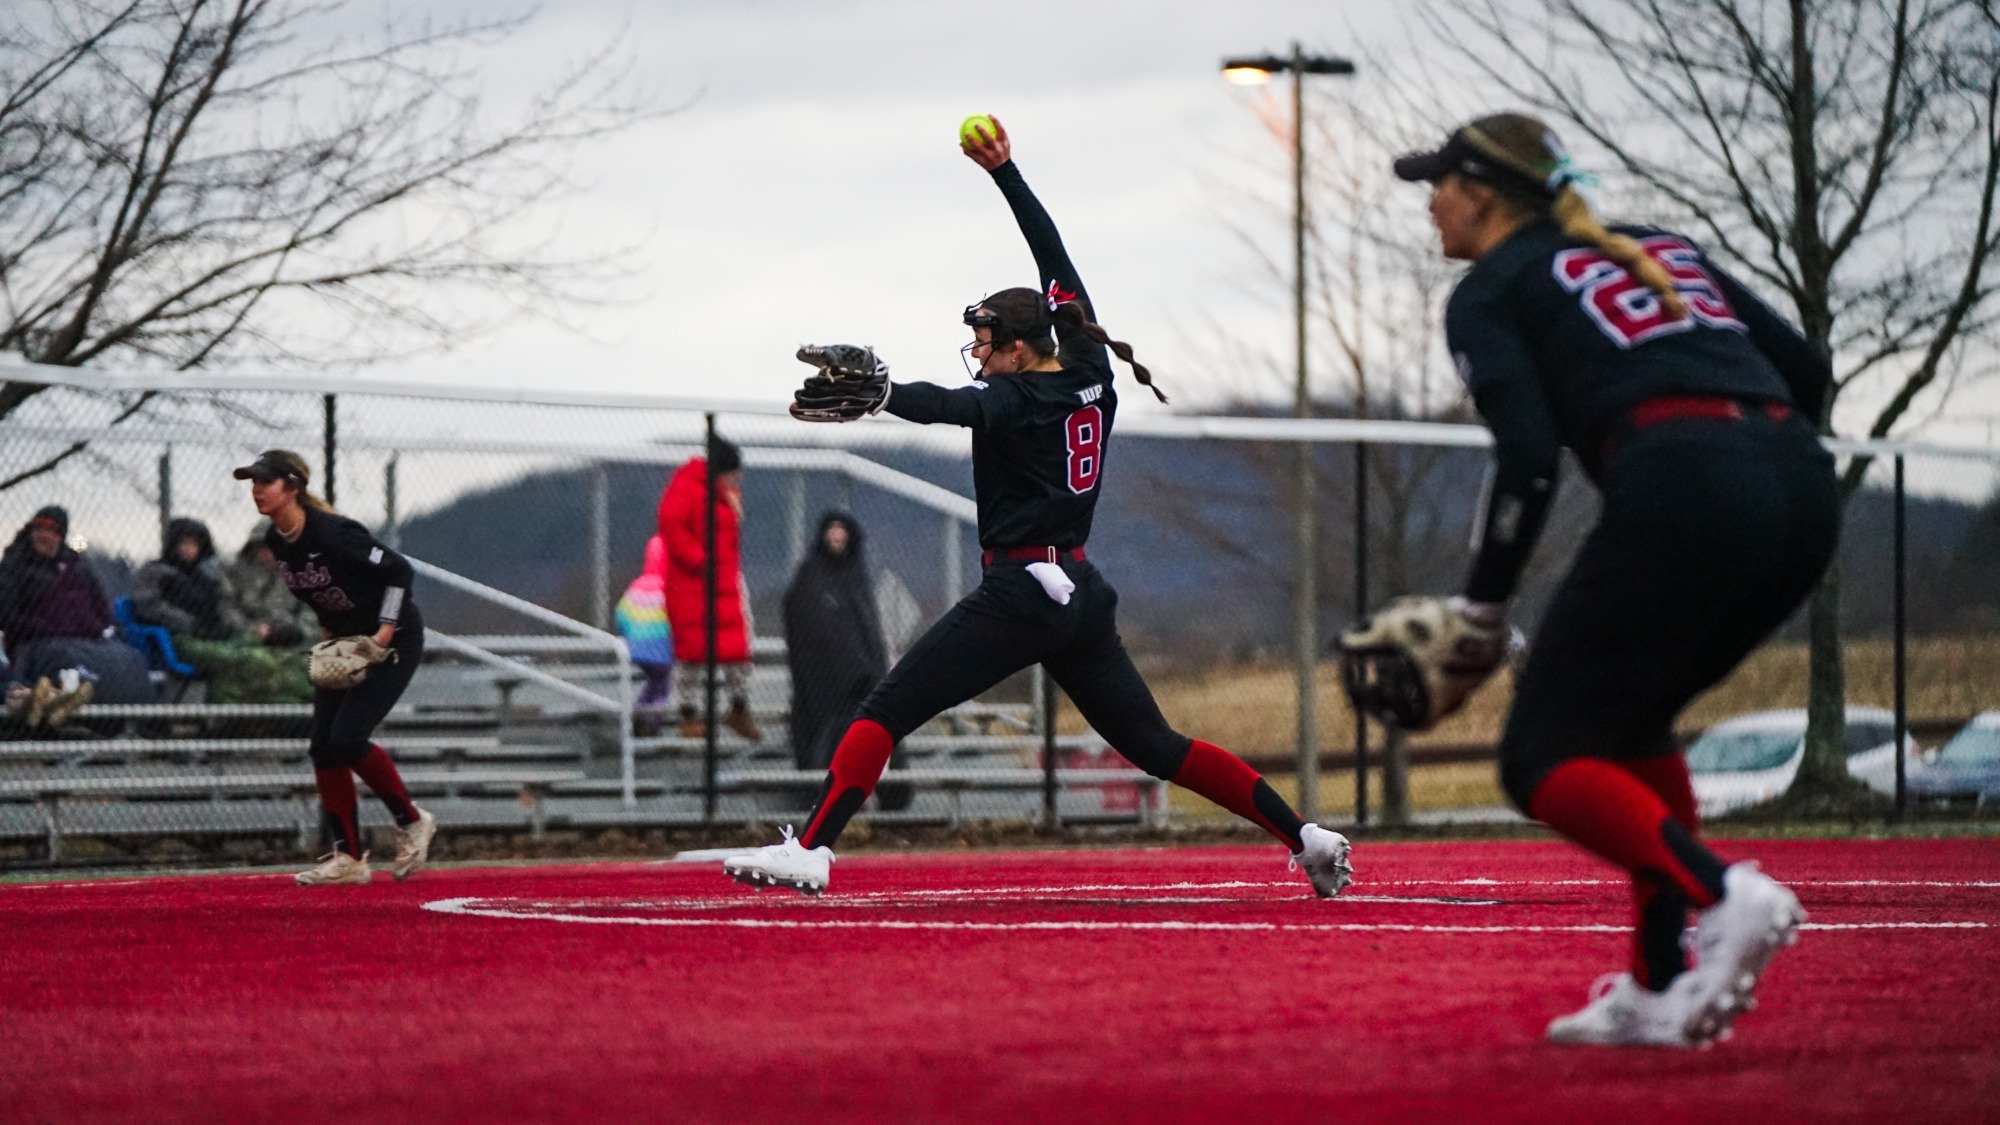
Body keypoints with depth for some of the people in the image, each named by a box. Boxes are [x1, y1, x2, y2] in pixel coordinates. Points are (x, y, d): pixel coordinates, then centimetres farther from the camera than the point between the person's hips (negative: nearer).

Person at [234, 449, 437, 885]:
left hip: (394, 639, -8)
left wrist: (385, 632, -22)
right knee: (323, 745, -1)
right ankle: (349, 858, 3)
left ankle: (411, 821, 3)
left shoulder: (331, 533, -27)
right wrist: (328, 632, 9)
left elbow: (399, 570, -21)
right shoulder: (276, 541, -2)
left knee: (347, 737, -18)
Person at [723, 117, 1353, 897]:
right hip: (1082, 594, 8)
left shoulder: (1017, 398, -11)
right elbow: (1057, 258, 18)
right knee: (1153, 745, 14)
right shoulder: (1091, 375, 9)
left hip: (1018, 596, -8)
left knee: (884, 714, -9)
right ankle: (1306, 837, 9)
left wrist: (880, 393, -52)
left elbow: (952, 406, -33)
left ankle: (810, 852, -23)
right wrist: (1006, 175, 23)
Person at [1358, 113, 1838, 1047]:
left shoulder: (1489, 293, 11)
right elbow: (1807, 369, 23)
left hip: (1679, 490, -7)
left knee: (1544, 761, 2)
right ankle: (1657, 993, 16)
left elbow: (1528, 456, -5)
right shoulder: (1658, 246, 29)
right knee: (1629, 721, 25)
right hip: (1803, 492, 7)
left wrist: (1478, 609, 4)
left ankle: (1721, 894, -23)